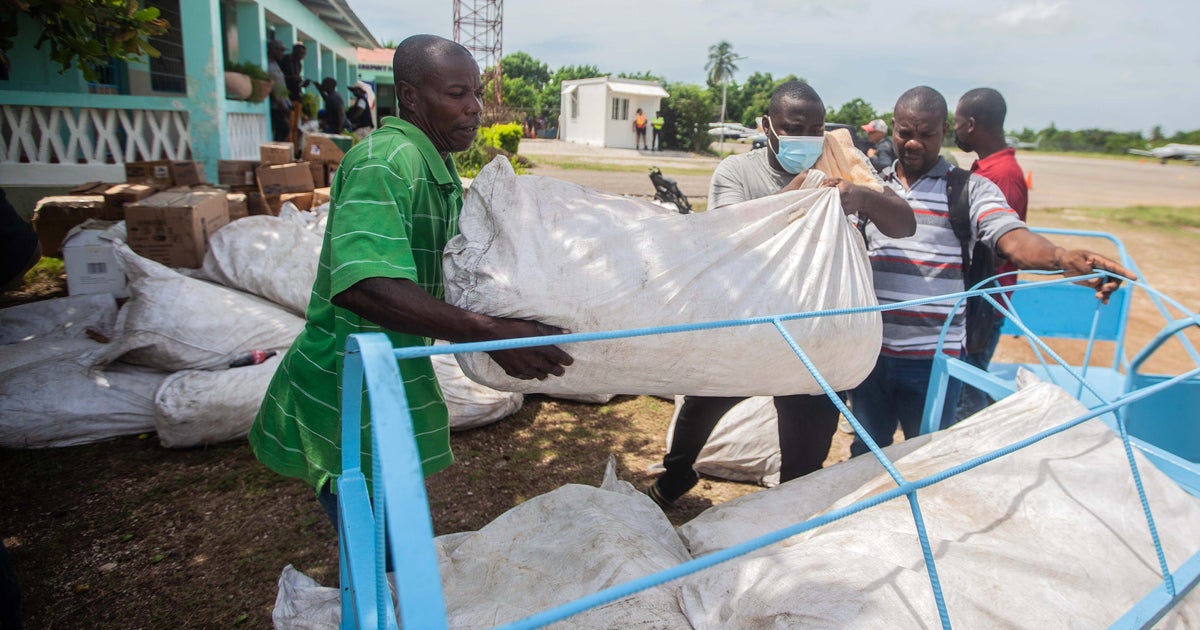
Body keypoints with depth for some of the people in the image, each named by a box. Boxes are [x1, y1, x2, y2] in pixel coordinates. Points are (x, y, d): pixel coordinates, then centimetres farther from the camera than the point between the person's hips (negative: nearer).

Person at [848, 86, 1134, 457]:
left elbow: (1013, 238, -17)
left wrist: (1061, 257, -37)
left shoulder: (972, 191, -1)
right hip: (870, 347, 3)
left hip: (933, 355, -2)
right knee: (866, 453, 19)